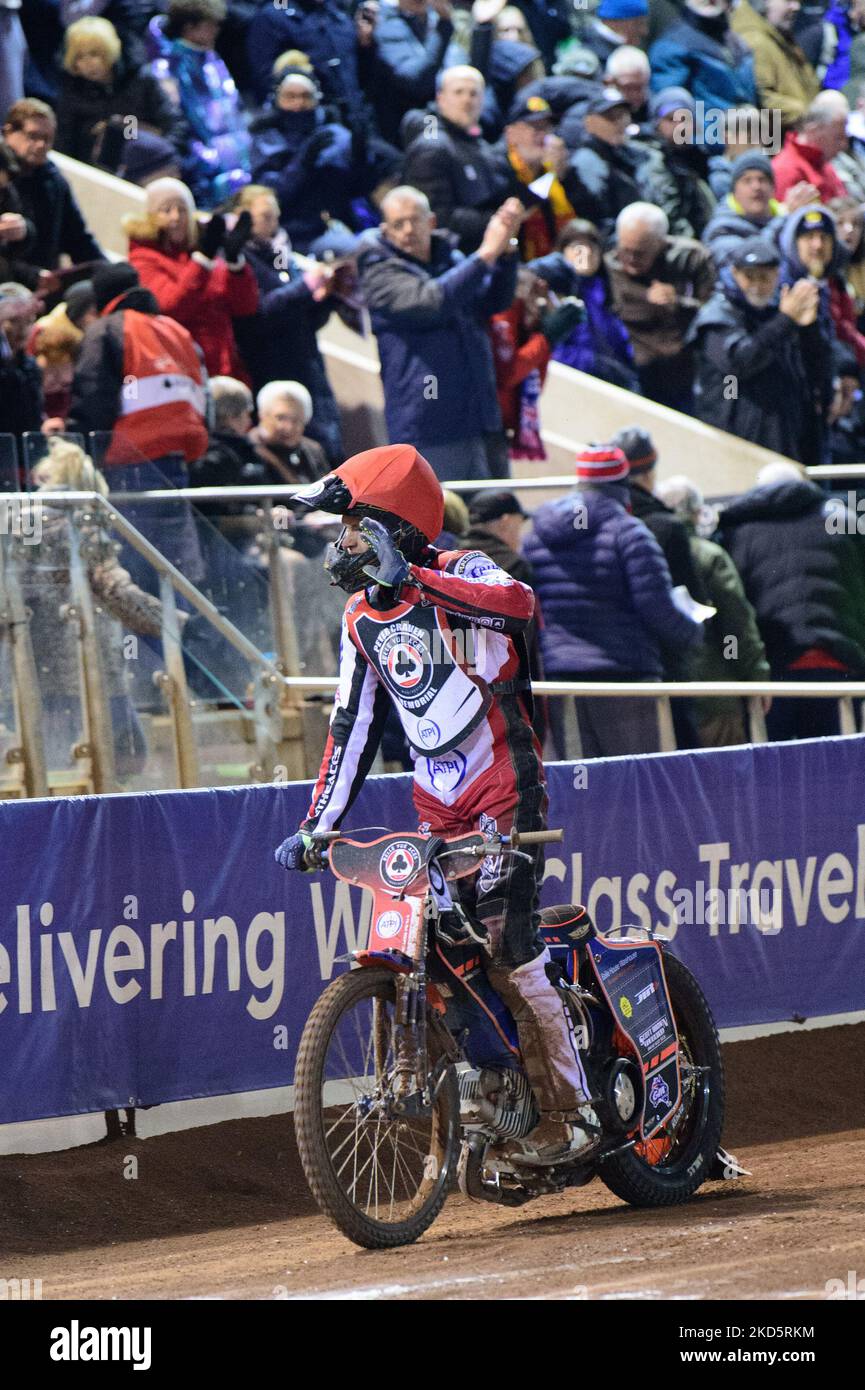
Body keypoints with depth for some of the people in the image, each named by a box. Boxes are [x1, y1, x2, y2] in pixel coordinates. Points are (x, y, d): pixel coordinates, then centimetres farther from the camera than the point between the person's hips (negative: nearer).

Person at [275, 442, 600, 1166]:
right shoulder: (361, 619, 12)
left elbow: (518, 603, -32)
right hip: (437, 808, 7)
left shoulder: (461, 574, -9)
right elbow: (352, 727, 15)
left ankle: (570, 1113, -8)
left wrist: (411, 578, -33)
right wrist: (316, 826, 7)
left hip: (506, 793, -7)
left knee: (508, 952, -14)